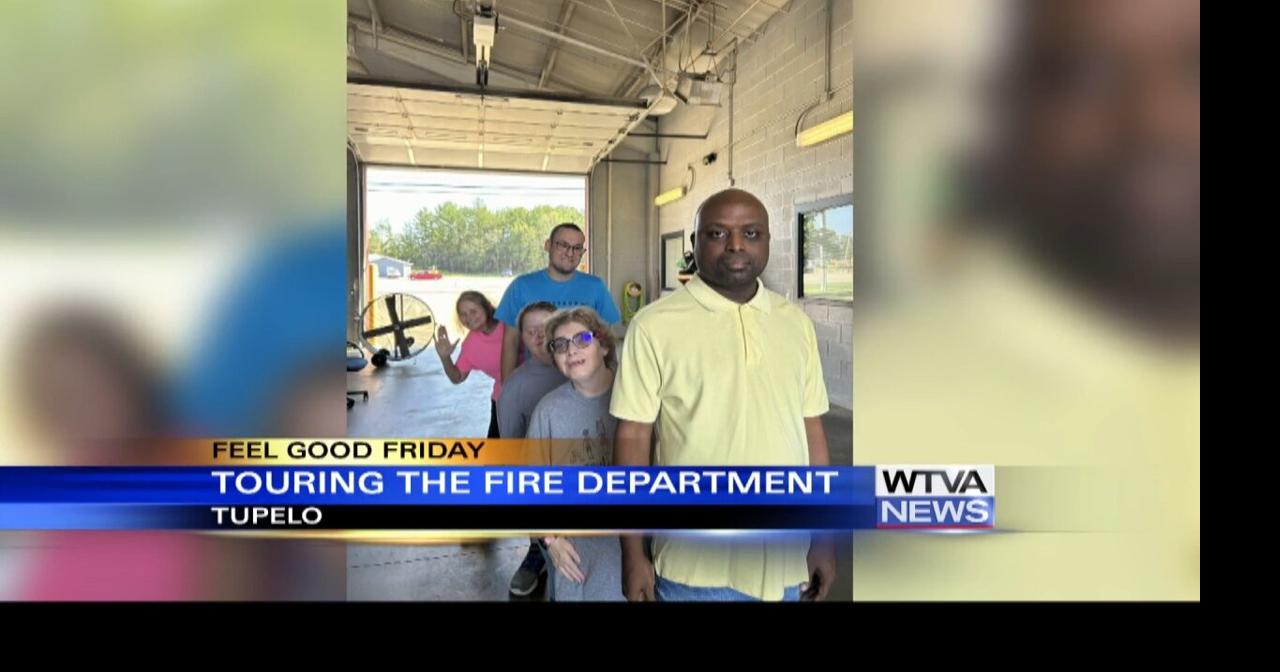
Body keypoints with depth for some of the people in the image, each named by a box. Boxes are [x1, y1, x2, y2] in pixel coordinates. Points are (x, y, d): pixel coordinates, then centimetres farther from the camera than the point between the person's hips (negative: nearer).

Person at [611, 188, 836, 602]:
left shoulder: (797, 323, 5)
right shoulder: (655, 325, -9)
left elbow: (811, 431, 8)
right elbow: (633, 437, -7)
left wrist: (823, 536, 8)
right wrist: (633, 554, -7)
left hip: (786, 559, 4)